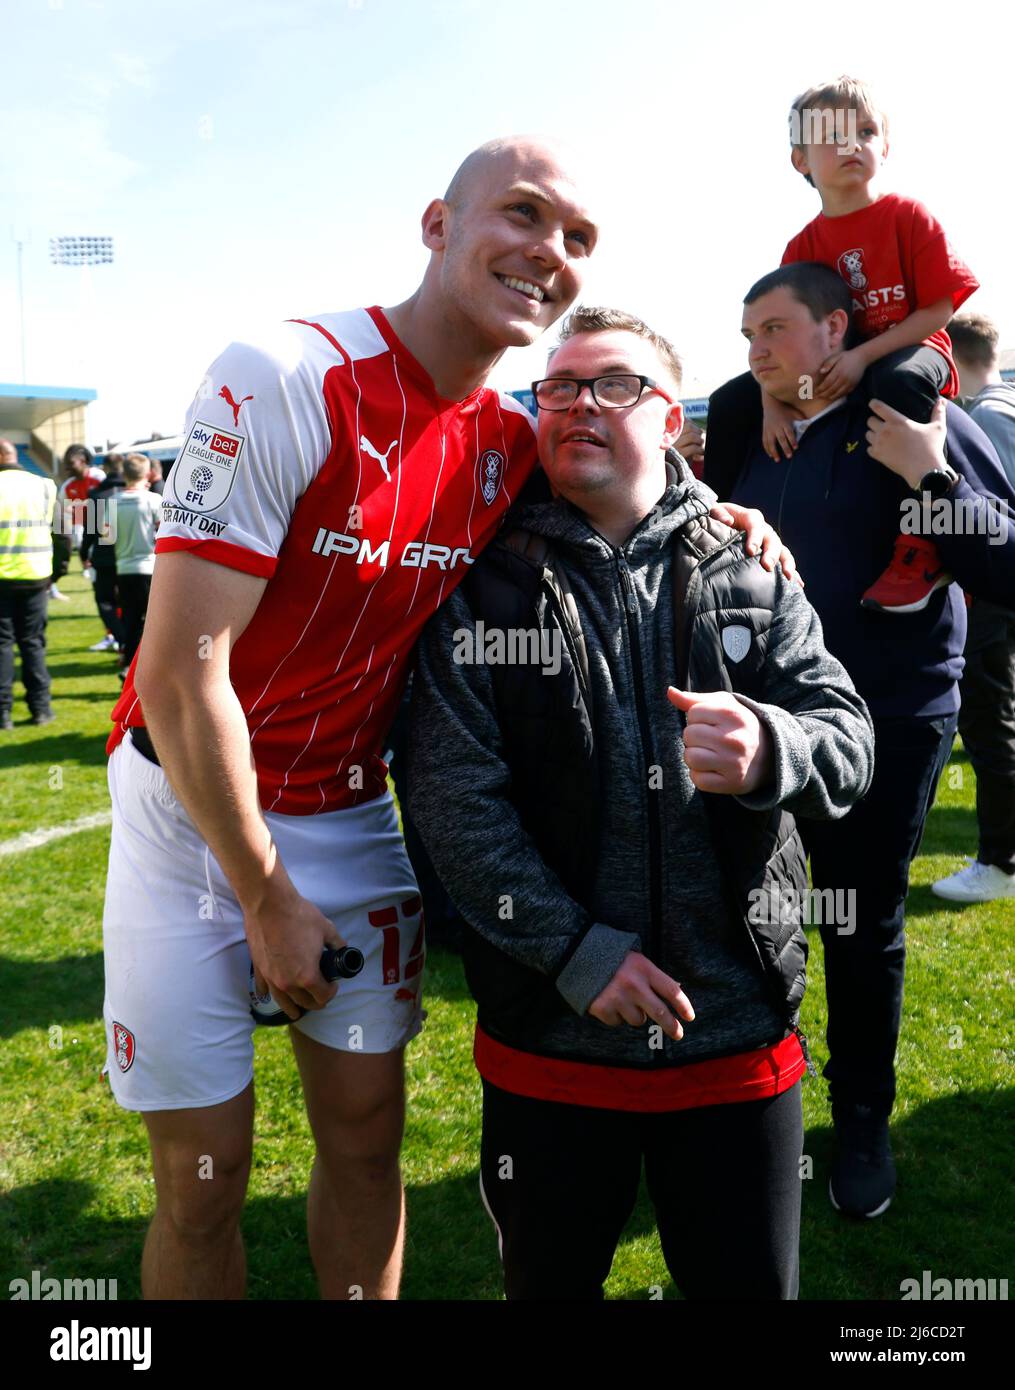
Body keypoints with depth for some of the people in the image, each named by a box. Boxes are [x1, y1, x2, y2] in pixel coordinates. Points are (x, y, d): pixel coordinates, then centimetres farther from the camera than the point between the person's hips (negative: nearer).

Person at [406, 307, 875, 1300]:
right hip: (549, 1036, -1)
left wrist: (768, 753, -27)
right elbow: (454, 797, -9)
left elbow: (848, 738, -3)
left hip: (742, 1032, 1)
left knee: (751, 1284, 15)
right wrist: (577, 952, -16)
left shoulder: (751, 574, 4)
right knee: (550, 1283, 17)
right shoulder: (486, 585, -2)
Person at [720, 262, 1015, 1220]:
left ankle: (863, 1122, 33)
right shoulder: (754, 439, 9)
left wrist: (932, 478, -22)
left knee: (864, 931, 9)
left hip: (886, 726, -5)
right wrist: (690, 485, 3)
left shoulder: (920, 425, -7)